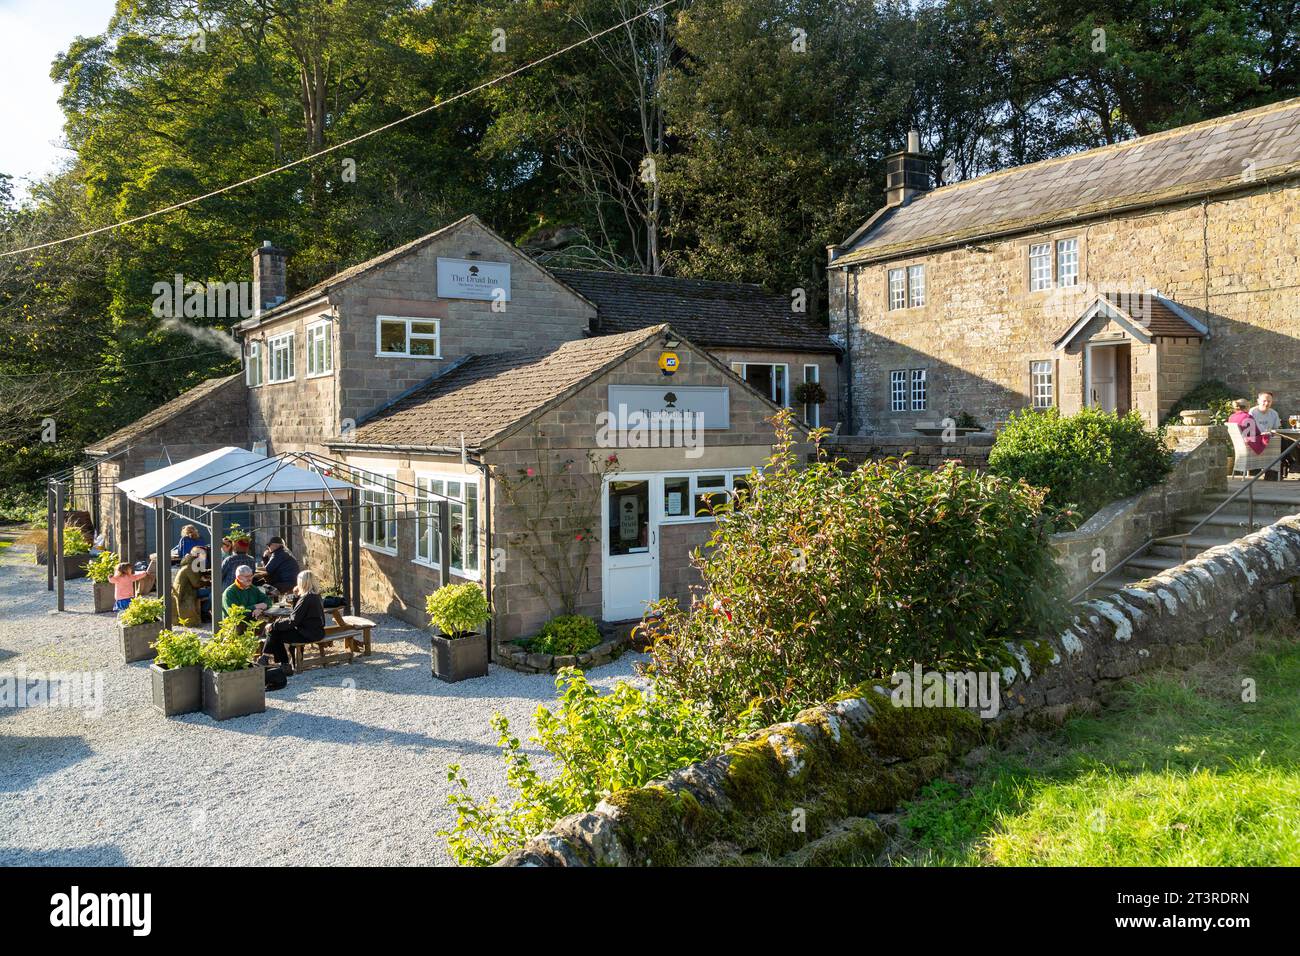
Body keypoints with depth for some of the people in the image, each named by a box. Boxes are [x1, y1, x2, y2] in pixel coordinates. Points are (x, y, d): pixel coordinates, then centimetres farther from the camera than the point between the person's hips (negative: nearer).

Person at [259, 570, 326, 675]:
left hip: (308, 634, -10)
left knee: (275, 632, -3)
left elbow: (293, 620, -19)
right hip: (315, 632, 10)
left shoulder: (306, 598, -19)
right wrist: (296, 596, 8)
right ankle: (284, 665, 17)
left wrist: (275, 625, -8)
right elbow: (296, 613, 19)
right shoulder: (316, 596, 10)